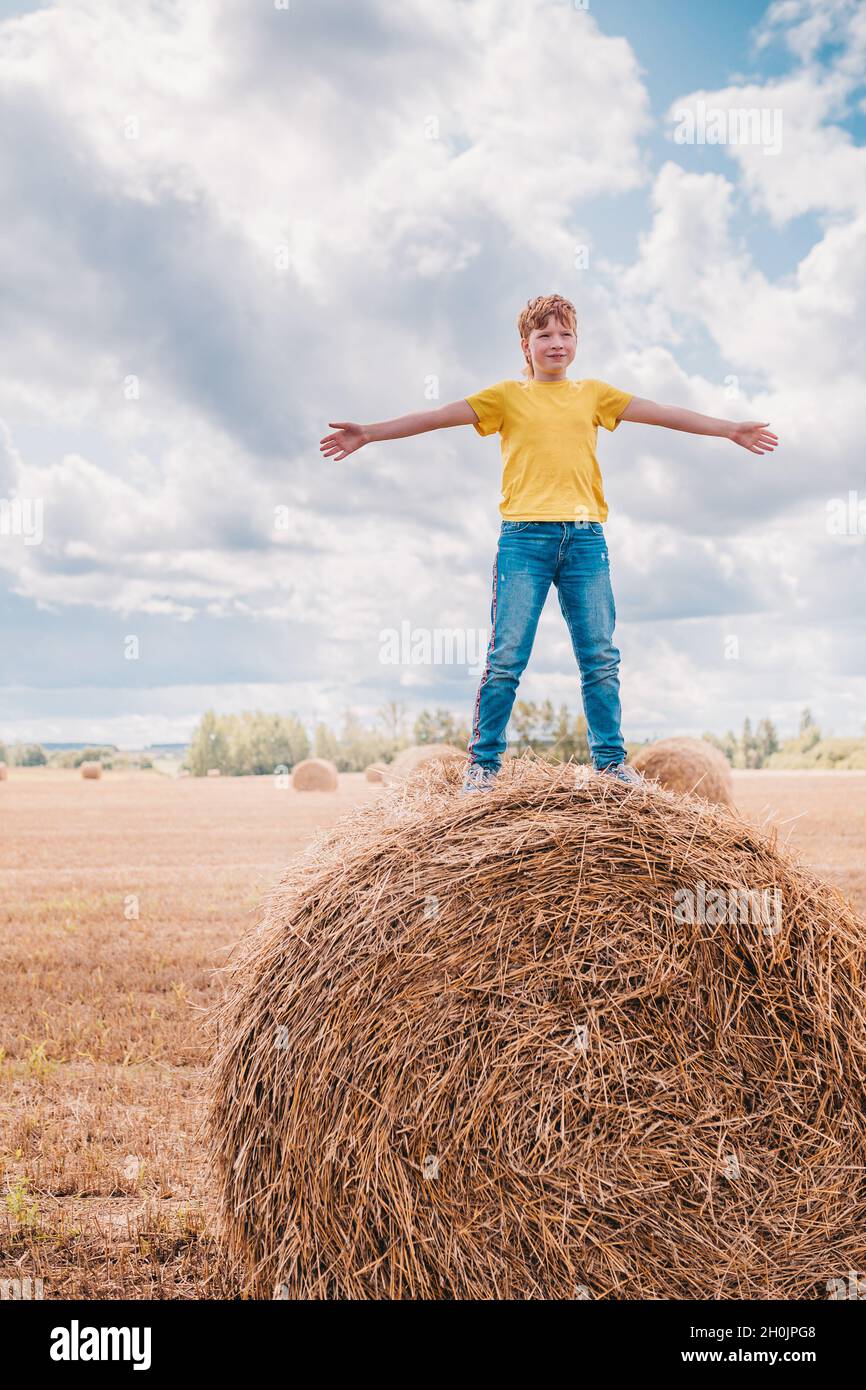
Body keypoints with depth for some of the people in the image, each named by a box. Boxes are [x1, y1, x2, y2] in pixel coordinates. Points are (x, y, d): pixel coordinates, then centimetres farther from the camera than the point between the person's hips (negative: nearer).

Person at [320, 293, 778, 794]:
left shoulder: (594, 393, 17)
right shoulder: (508, 395, 11)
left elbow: (663, 412, 17)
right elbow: (437, 416, 5)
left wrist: (731, 429, 15)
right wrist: (368, 433, -2)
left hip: (586, 536, 2)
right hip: (525, 536, -2)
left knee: (601, 657, 2)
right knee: (506, 657, -5)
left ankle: (611, 761, 11)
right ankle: (484, 762, 4)